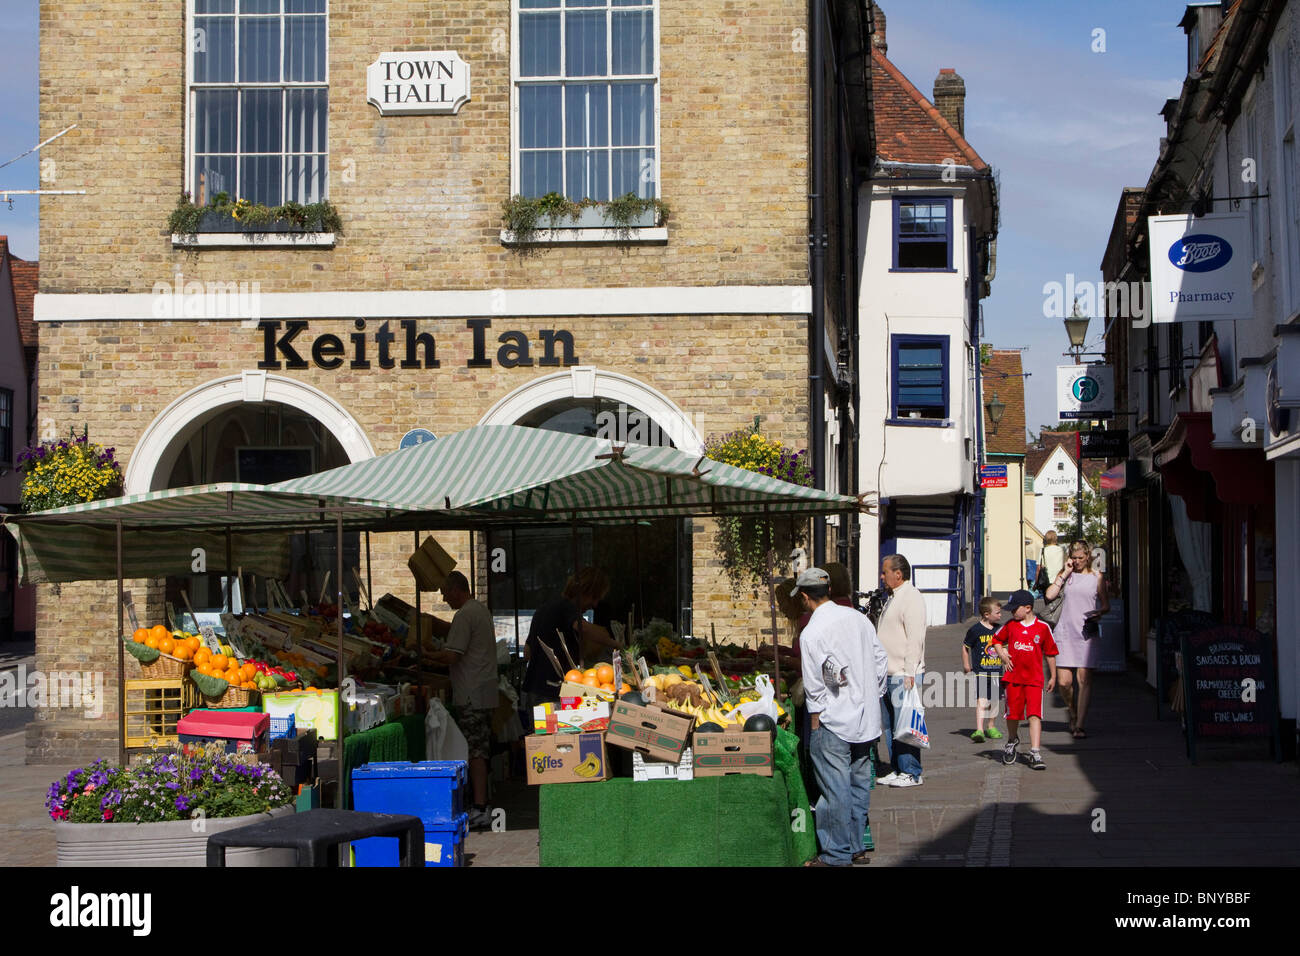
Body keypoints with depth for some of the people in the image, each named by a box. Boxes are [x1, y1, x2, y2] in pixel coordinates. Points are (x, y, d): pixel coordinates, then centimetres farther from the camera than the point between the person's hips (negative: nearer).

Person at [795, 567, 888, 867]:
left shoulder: (812, 632, -14)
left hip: (834, 721, -7)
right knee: (859, 784, 15)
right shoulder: (857, 618, 5)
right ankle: (857, 847, 22)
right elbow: (880, 660, 10)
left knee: (835, 791, 0)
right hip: (866, 719, 7)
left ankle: (837, 855, 5)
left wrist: (815, 724, -3)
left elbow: (814, 687, -12)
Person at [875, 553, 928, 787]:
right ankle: (897, 770, 18)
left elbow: (915, 638, -19)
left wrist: (909, 673, -22)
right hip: (888, 674, 10)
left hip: (904, 674, -10)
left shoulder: (912, 597, -12)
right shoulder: (893, 598, 19)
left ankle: (911, 773, -4)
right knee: (890, 724, 12)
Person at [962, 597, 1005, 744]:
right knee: (981, 702, -15)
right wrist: (966, 665, 2)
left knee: (994, 701, 14)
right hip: (980, 672, -5)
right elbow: (965, 647, 1)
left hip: (996, 672, 5)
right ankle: (979, 730, -19)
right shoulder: (975, 630, -9)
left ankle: (991, 727, 31)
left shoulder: (1000, 629, 6)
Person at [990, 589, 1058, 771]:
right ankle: (1012, 741, 35)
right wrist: (1002, 655, 3)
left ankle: (1035, 753, -14)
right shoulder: (1010, 625, 5)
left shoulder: (1043, 627, -1)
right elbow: (996, 640, 22)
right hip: (1013, 677, 2)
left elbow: (1050, 653, 8)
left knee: (1034, 715, -11)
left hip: (1034, 679, -2)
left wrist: (1053, 677, 11)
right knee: (1013, 713, 7)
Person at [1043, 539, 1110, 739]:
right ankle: (1073, 713, 23)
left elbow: (1106, 604, 13)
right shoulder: (1065, 574, 10)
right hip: (1065, 632, 1)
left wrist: (1099, 613, -9)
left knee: (1084, 679, -8)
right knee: (1064, 681, -4)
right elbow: (1050, 595, -3)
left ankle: (1080, 724, -4)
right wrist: (1064, 574, -5)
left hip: (1087, 633, -1)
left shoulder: (1097, 577, 7)